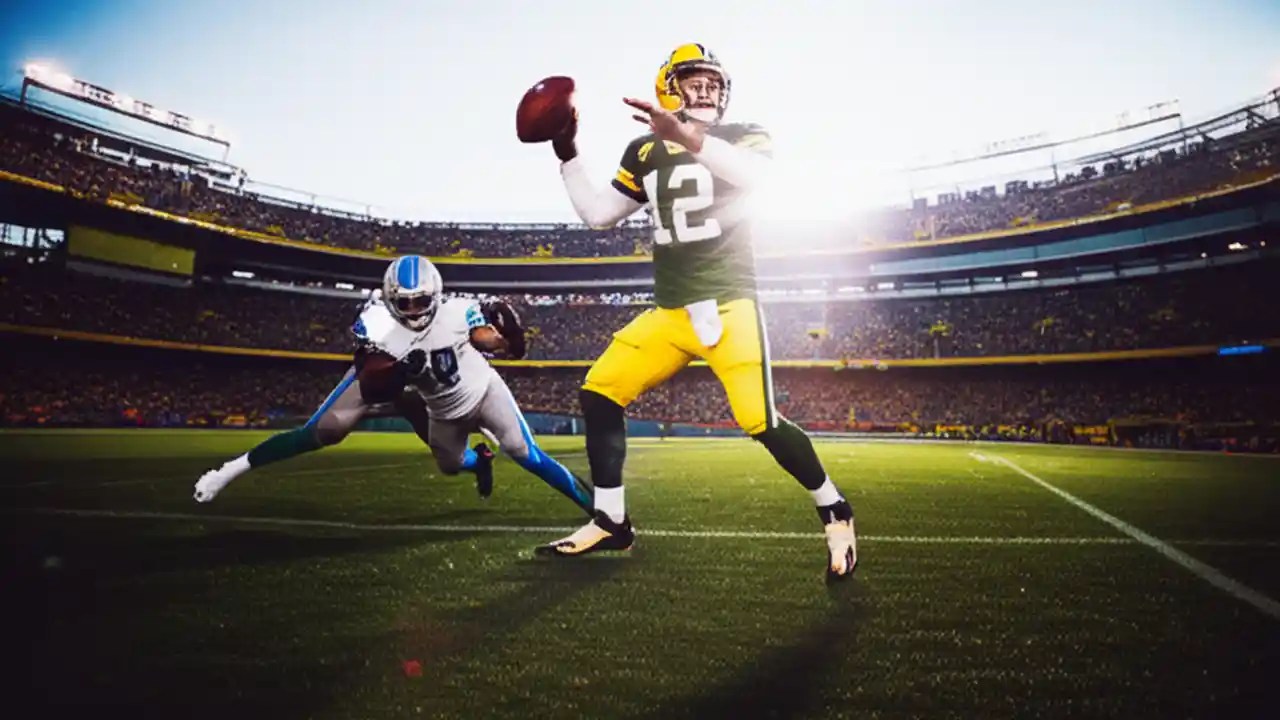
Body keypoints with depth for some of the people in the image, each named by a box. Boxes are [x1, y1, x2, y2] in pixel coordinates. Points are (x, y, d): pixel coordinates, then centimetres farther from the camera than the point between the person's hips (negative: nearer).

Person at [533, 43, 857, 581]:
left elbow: (754, 174, -22)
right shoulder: (645, 152, 15)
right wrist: (567, 155, 10)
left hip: (729, 303, -5)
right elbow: (598, 215, 15)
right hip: (670, 310, 5)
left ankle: (834, 512, 9)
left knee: (761, 422, -17)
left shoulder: (742, 135, 3)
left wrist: (685, 135, -32)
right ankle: (610, 523, 11)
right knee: (598, 394, -2)